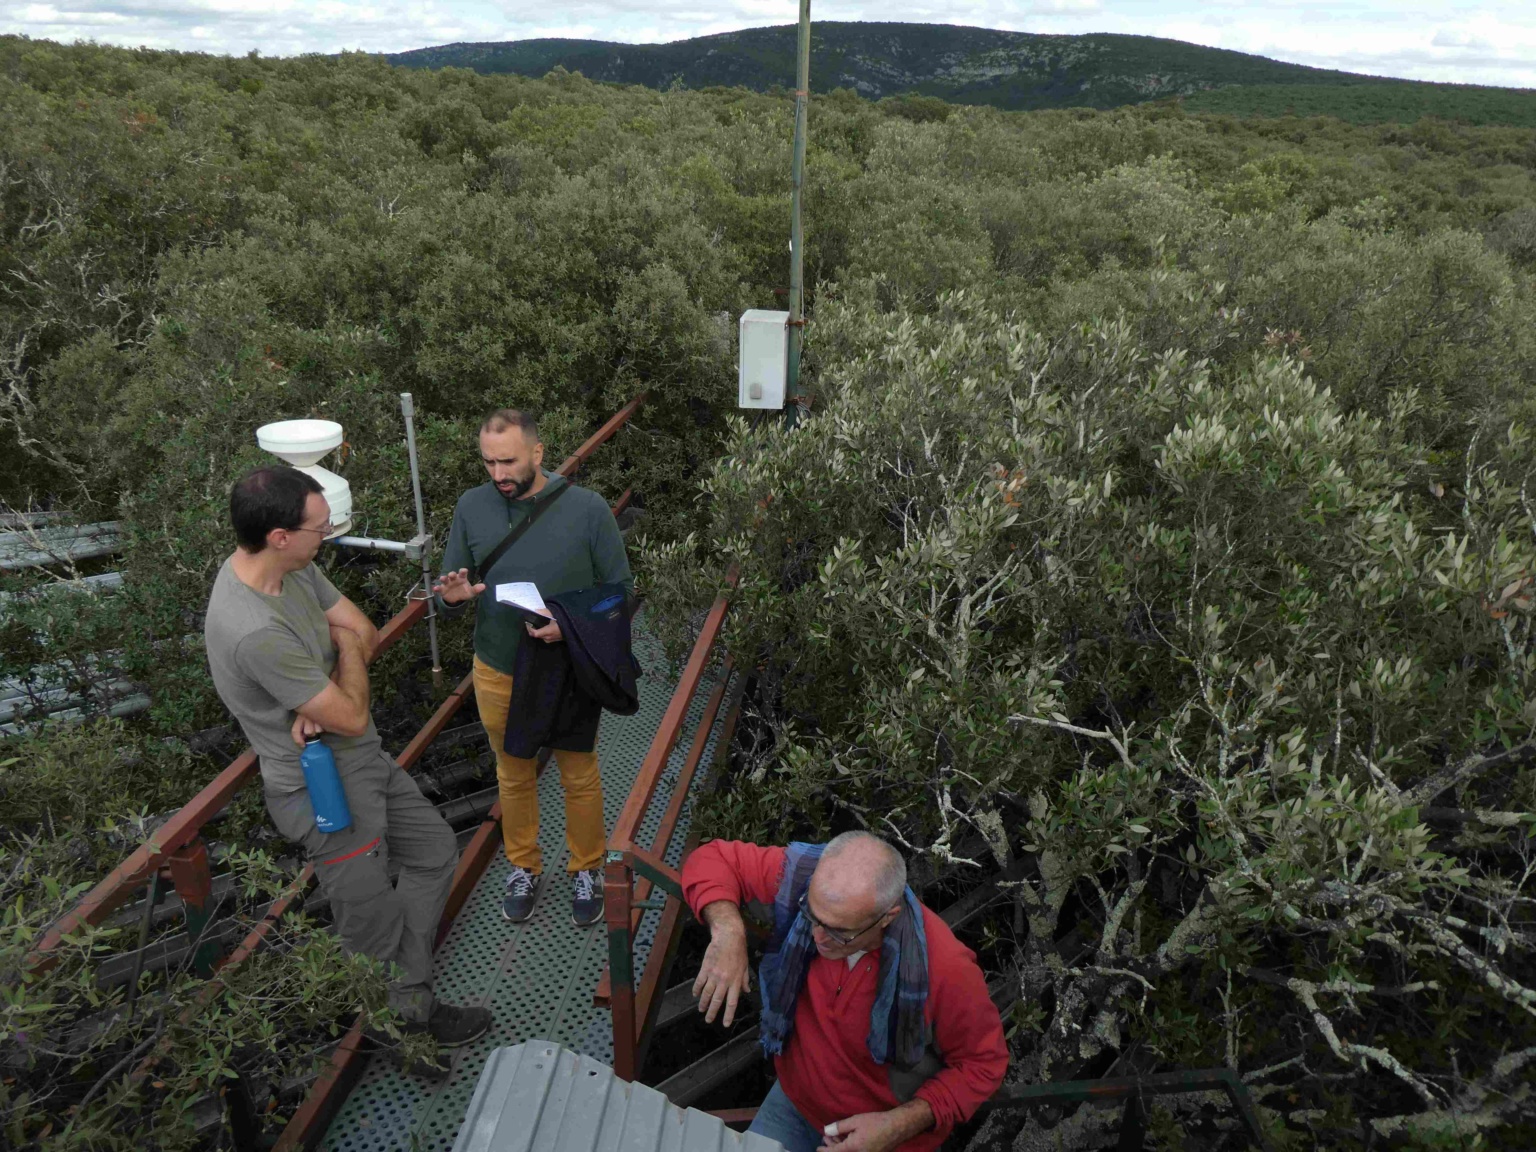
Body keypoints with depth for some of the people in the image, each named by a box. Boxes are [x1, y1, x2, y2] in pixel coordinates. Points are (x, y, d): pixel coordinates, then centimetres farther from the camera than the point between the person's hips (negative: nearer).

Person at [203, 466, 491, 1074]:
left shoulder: (293, 567, -6)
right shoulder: (254, 631, -35)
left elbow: (365, 630, 3)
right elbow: (351, 717, -27)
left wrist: (322, 696, -16)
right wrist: (346, 647, -9)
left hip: (362, 759, 10)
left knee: (435, 849, 22)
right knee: (373, 928, 7)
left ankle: (411, 1002, 35)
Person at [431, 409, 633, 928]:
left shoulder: (587, 508, -16)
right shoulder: (471, 507, -8)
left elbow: (620, 588, -8)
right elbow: (451, 590, 1)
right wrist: (452, 596, -24)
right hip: (497, 674, 2)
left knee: (579, 775, 16)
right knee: (514, 775, 21)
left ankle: (586, 869, 39)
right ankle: (524, 867, 44)